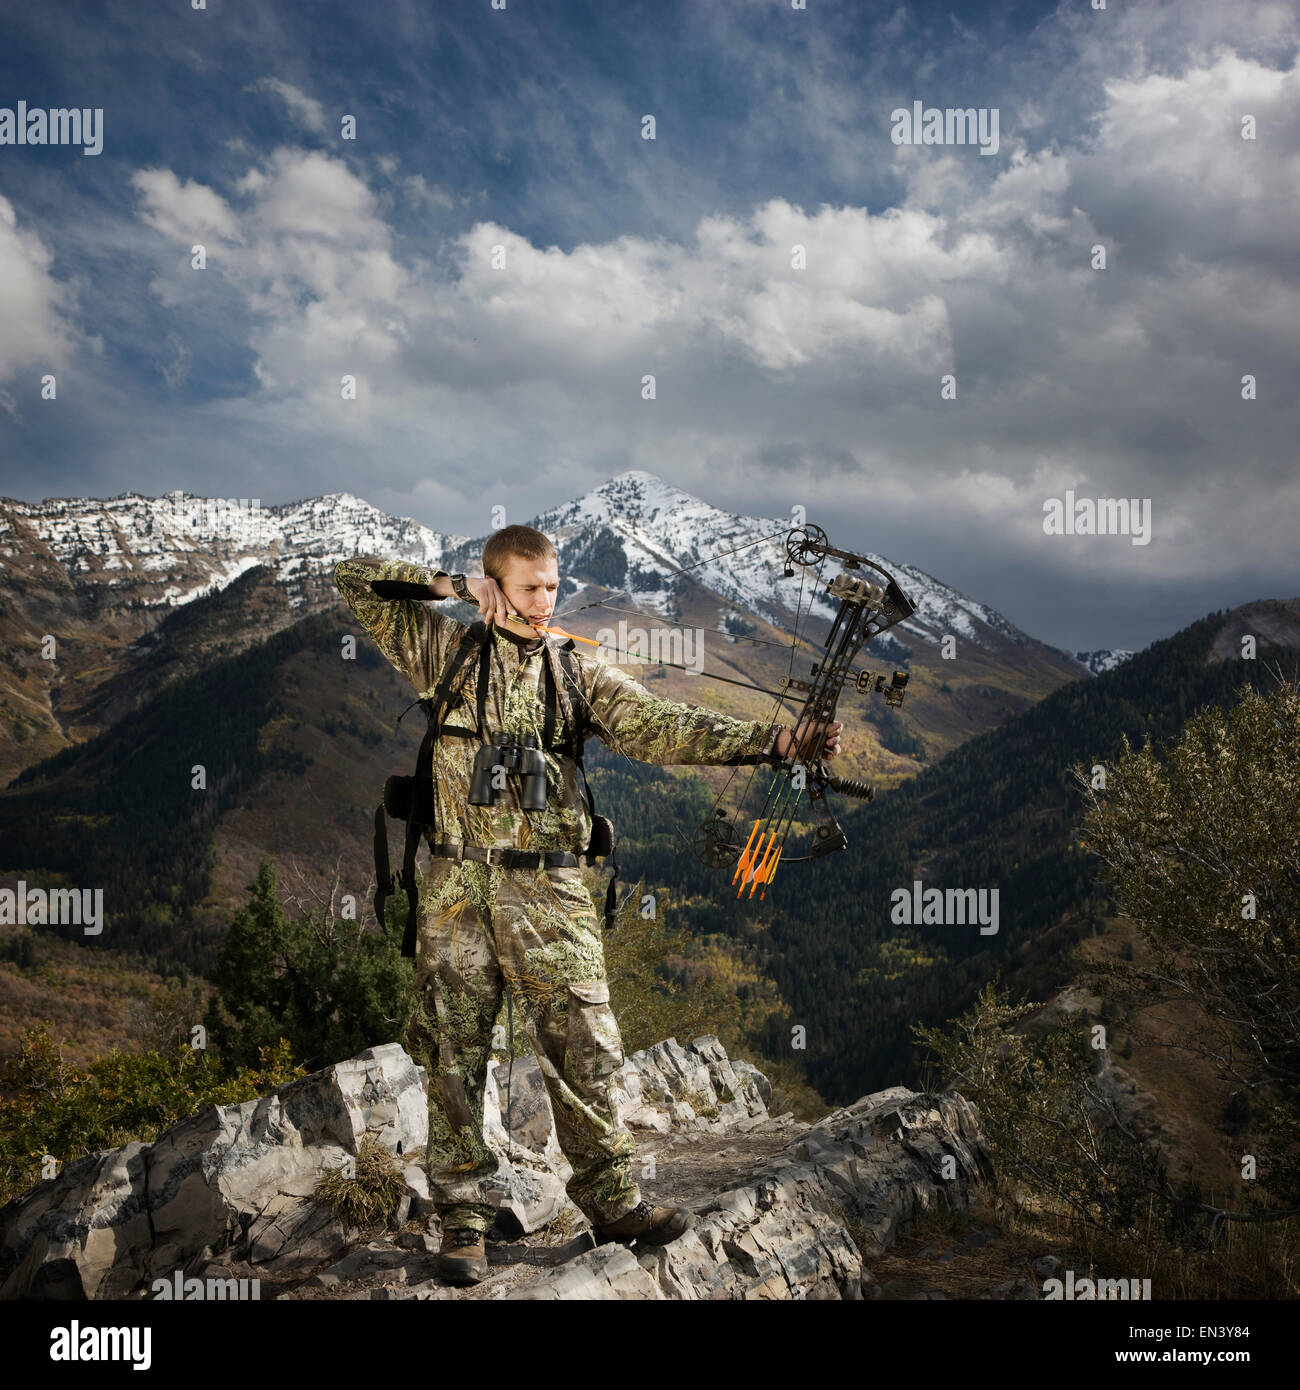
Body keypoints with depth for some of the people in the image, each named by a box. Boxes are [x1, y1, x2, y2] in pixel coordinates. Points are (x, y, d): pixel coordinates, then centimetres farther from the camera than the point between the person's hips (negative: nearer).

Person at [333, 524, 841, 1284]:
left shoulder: (580, 672, 7)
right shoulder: (445, 650, 6)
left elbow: (662, 727, -5)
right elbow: (355, 580, 5)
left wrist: (774, 739, -18)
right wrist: (451, 586, -5)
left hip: (549, 889, 1)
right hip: (458, 886, 0)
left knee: (582, 1047, 1)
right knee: (455, 1054, 5)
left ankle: (613, 1198, 16)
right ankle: (465, 1214, 17)